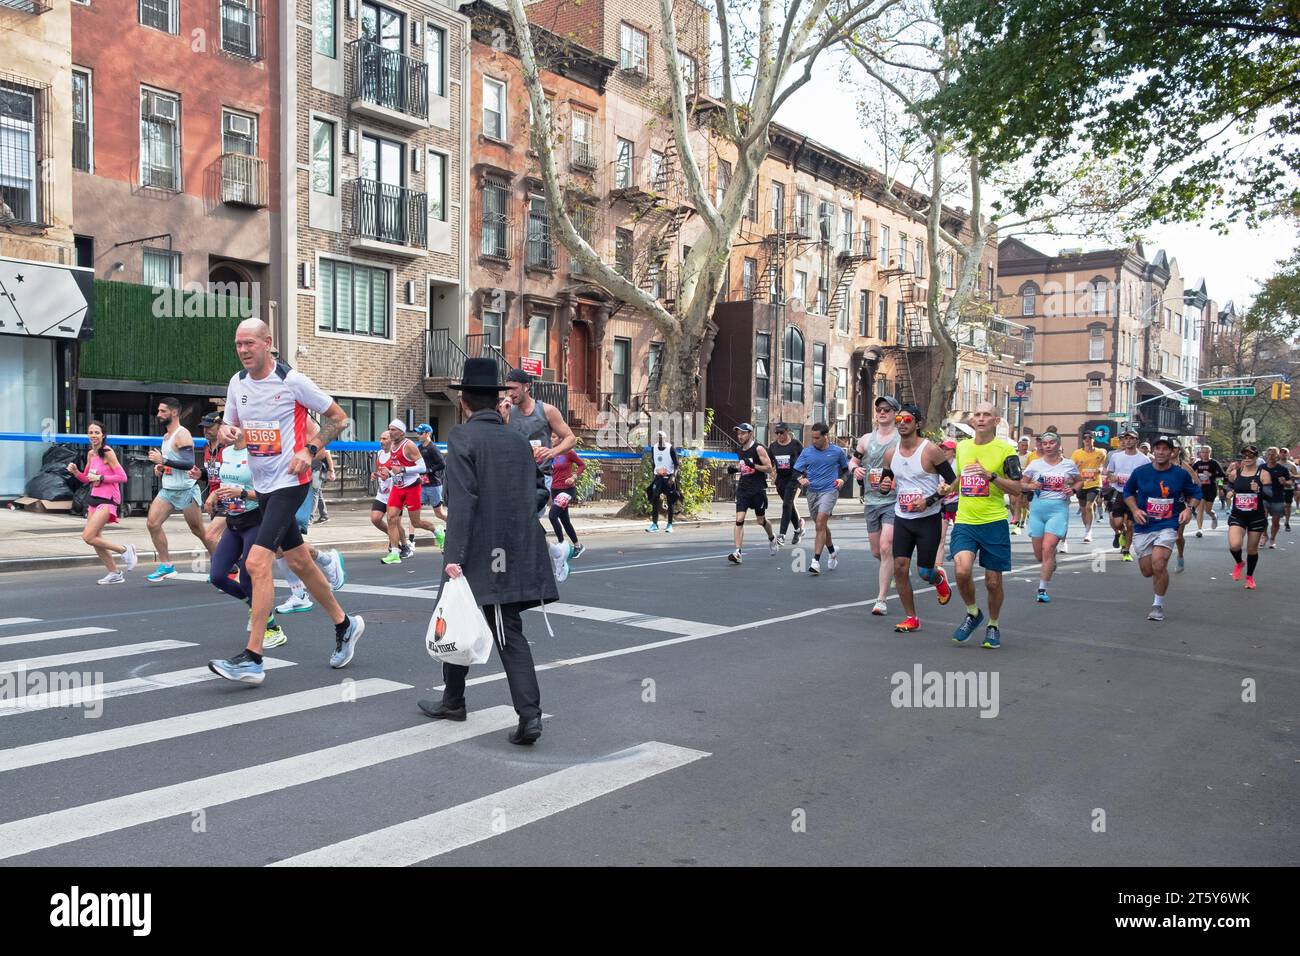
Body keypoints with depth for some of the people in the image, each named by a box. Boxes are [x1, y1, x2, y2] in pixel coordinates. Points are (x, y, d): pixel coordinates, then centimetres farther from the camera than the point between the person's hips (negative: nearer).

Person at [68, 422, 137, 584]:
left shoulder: (108, 452, -12)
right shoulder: (90, 454, 10)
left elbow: (122, 477, -16)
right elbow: (86, 479, 20)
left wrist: (100, 478, -17)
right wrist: (75, 471, 2)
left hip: (107, 499, -8)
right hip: (95, 498, 8)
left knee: (88, 537, -16)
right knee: (95, 539, 10)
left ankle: (124, 549, 3)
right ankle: (115, 574, 22)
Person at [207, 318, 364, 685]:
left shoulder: (291, 380, -11)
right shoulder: (237, 383, 7)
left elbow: (338, 417, -5)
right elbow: (230, 426, 18)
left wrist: (310, 450, -16)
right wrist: (226, 432, -6)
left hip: (290, 482, -7)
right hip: (262, 485, 7)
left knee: (257, 562, -17)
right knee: (299, 562, 15)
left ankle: (252, 658, -12)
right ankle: (345, 625, 33)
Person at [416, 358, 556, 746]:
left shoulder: (462, 438, -8)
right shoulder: (519, 440, 10)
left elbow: (462, 502, -17)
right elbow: (540, 493, 13)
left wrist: (454, 556, -19)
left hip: (478, 554, -5)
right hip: (518, 551, 5)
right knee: (510, 631, 5)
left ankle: (453, 700, 30)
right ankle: (529, 712, -7)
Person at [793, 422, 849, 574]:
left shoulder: (837, 451, 0)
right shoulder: (807, 452, 4)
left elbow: (846, 468, 15)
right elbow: (796, 471, 3)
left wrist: (842, 479, -4)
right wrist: (801, 479, -18)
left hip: (829, 490, -4)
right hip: (812, 492, 4)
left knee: (820, 523, -19)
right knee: (821, 525, 16)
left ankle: (816, 561, -19)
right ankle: (832, 553, 39)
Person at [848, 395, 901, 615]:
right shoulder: (866, 439, 9)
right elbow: (853, 460, 20)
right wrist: (855, 469, -3)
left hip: (894, 501, -5)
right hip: (871, 500, 5)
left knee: (886, 548, -15)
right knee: (876, 552, 13)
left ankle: (881, 599, -9)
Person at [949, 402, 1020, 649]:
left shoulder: (1005, 449, -4)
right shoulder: (962, 447, 9)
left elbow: (1016, 487, -9)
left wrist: (990, 475, -19)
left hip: (994, 522, -2)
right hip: (964, 522, 2)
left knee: (993, 580, 5)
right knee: (962, 570, -19)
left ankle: (993, 626, 29)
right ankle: (973, 613, 9)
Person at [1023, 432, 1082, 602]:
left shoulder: (1069, 464, 4)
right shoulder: (1035, 464, 6)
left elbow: (1080, 481, 19)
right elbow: (1021, 484, 12)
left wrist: (1073, 489, -2)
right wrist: (1031, 486, -10)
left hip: (1059, 509, -2)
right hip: (1037, 509, 2)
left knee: (1048, 548, -17)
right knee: (1039, 554, 6)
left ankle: (1042, 589, -10)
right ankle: (1051, 564, 43)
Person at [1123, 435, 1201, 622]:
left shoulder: (1181, 474, -1)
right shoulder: (1140, 472, -1)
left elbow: (1195, 493, 15)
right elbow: (1128, 491, 14)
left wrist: (1188, 509, -4)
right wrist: (1135, 510, -2)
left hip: (1168, 526, -2)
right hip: (1143, 527, 2)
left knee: (1158, 565, -20)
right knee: (1147, 571, 4)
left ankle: (1158, 605, -1)